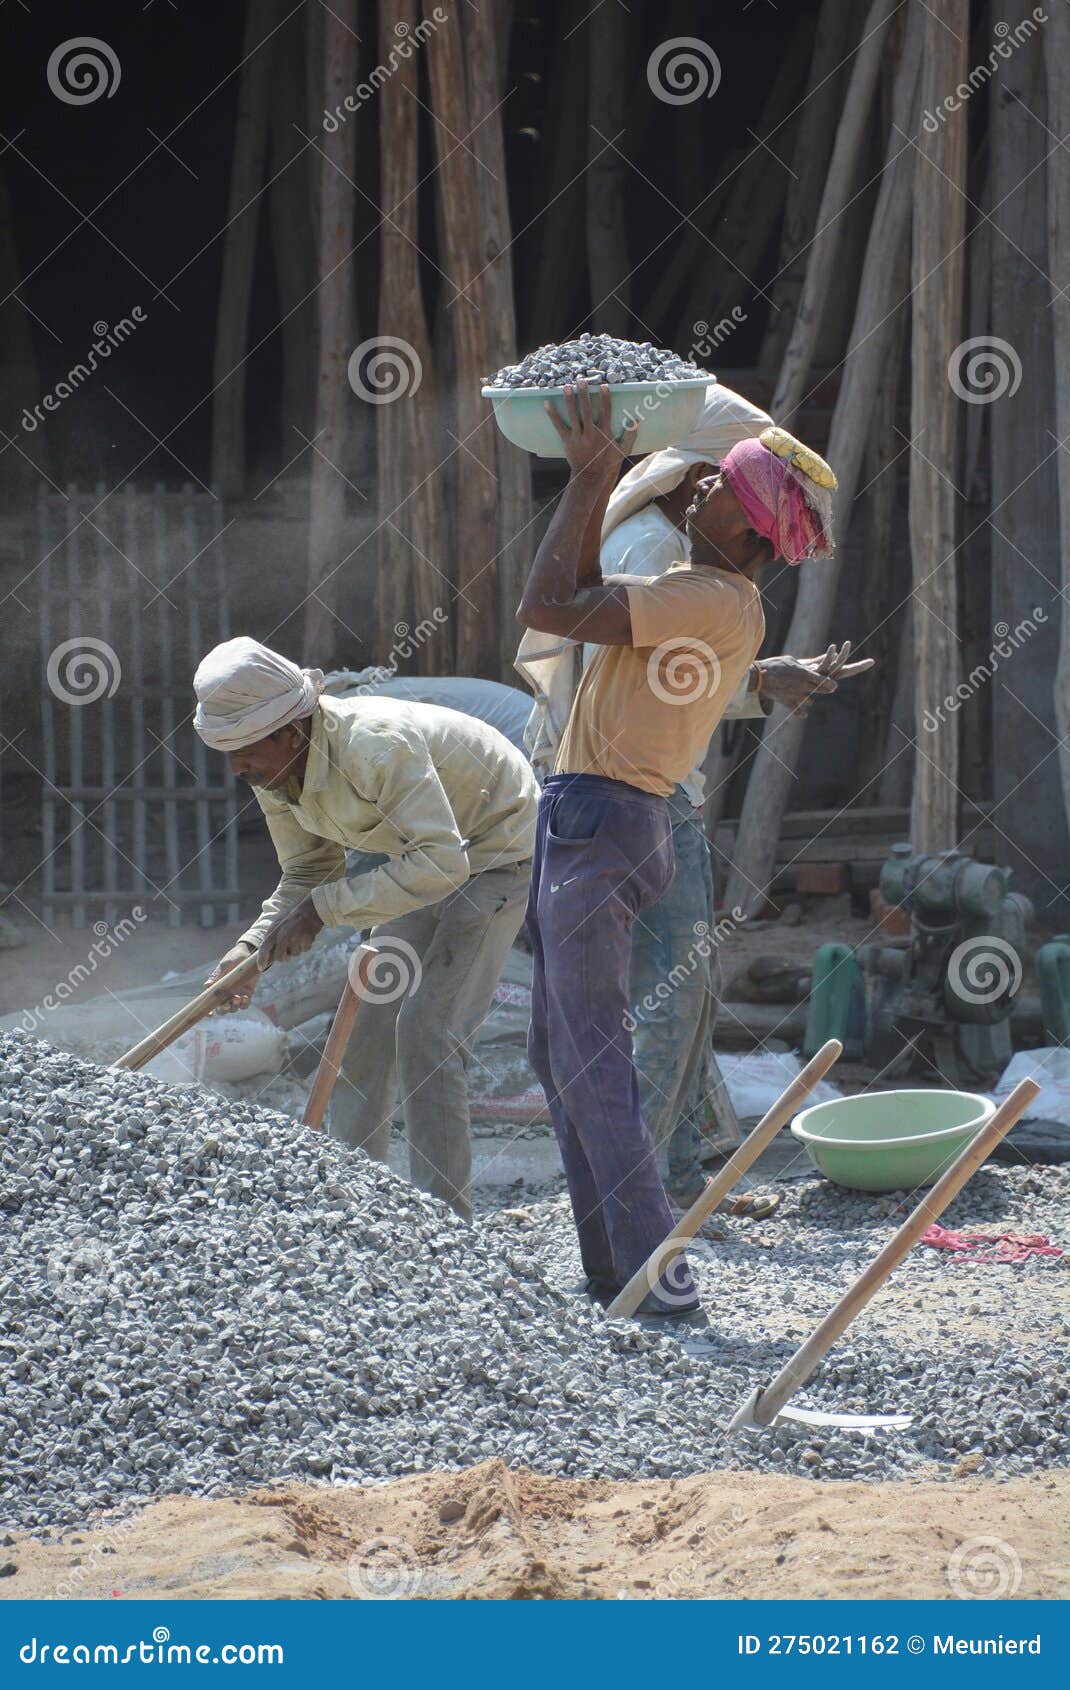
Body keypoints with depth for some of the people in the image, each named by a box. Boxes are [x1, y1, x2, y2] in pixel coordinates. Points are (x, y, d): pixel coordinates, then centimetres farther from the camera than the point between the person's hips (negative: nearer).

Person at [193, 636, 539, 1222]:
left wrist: (321, 909, -40)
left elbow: (441, 863, -42)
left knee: (426, 1027, -17)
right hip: (424, 859, 9)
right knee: (367, 1017, 6)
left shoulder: (376, 745, -37)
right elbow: (306, 877, 4)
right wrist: (253, 947, -14)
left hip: (498, 848, -9)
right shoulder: (274, 777, -10)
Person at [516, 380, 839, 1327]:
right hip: (587, 822, 10)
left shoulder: (717, 601, -16)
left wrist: (589, 479, -9)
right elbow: (579, 602, 18)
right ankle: (612, 1274, 18)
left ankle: (657, 1282, -14)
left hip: (600, 825, -10)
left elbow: (546, 609, -17)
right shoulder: (710, 597, 14)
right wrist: (599, 481, 15)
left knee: (591, 1061, -12)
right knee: (561, 1056, 15)